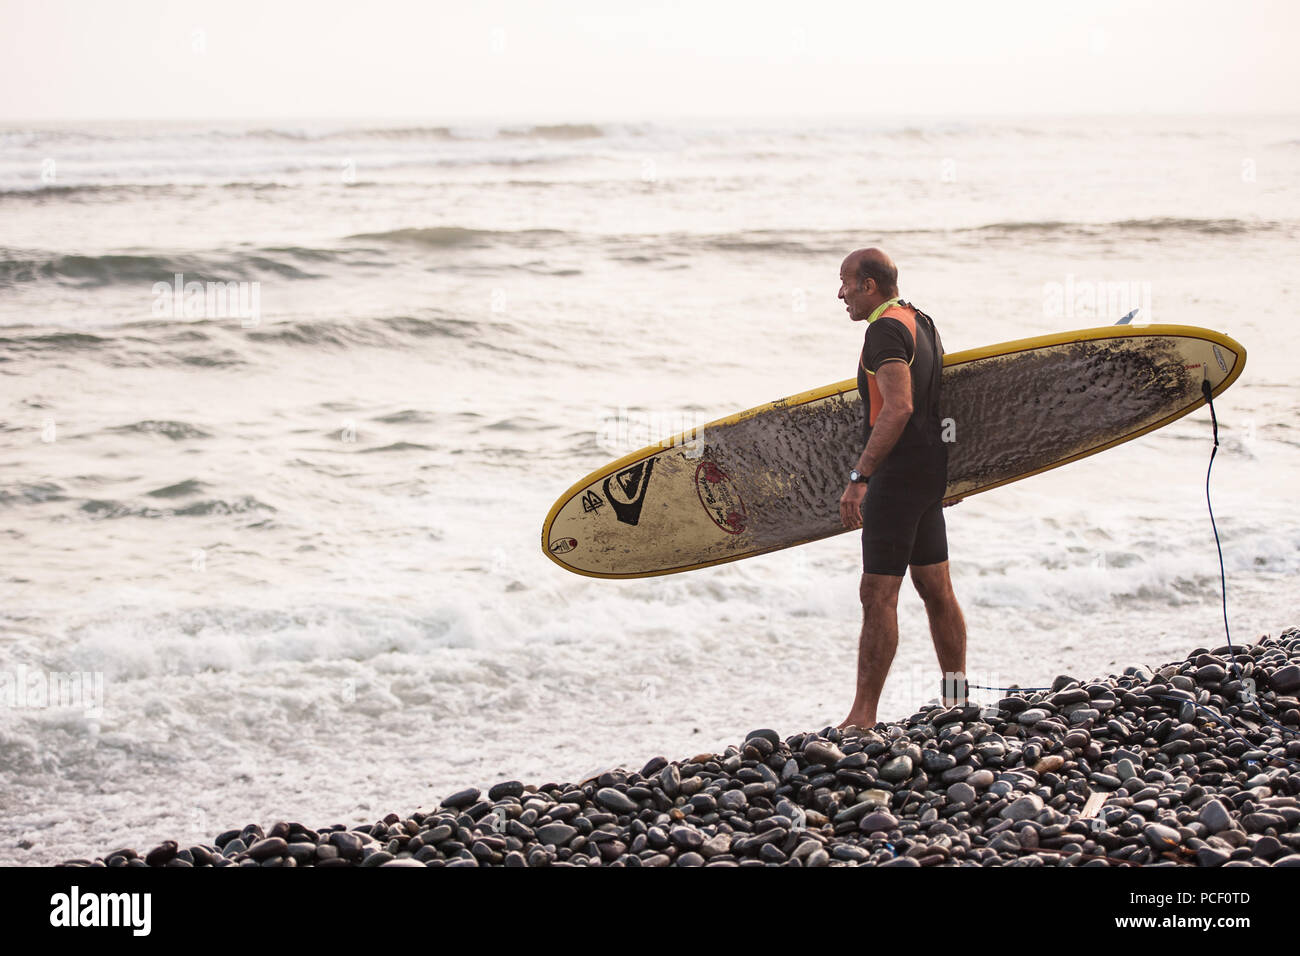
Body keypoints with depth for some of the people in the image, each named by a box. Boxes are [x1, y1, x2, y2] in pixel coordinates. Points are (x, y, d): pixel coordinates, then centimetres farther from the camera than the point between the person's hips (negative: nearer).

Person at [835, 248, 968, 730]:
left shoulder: (885, 330, -16)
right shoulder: (921, 322, 15)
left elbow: (899, 408, -27)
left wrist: (859, 477, -28)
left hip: (897, 473, -10)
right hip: (931, 470, 10)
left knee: (878, 595, -8)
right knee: (936, 588, 13)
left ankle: (863, 717, -7)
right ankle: (956, 702, 18)